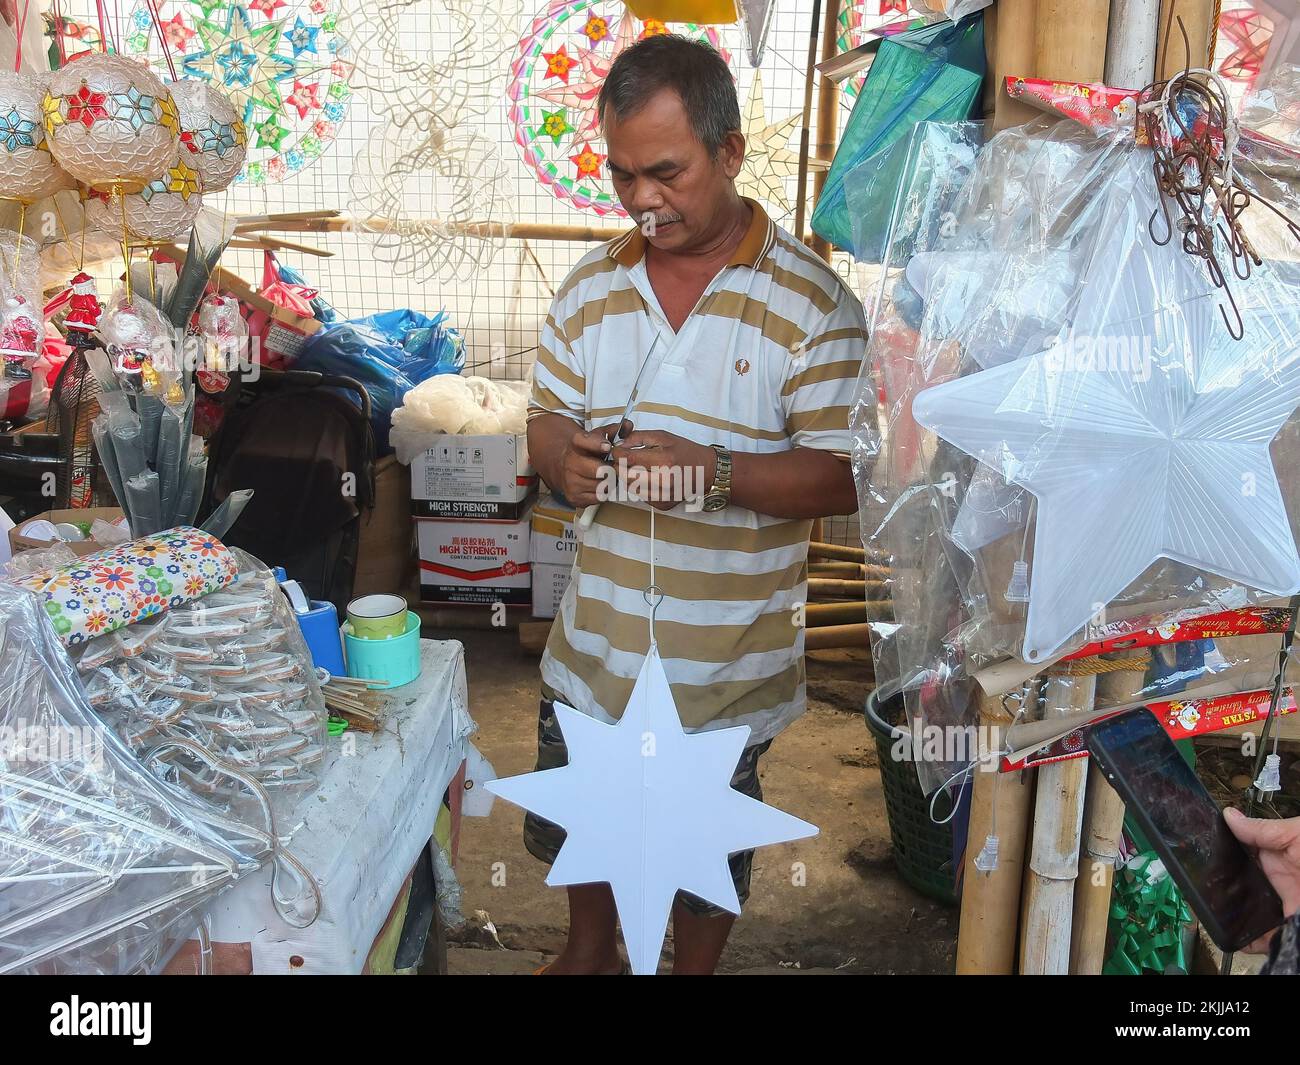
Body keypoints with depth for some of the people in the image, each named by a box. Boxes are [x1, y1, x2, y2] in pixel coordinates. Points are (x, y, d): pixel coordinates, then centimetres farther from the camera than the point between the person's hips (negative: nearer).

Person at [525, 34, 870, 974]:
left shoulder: (812, 303, -14)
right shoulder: (593, 288, 1)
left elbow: (844, 475, -16)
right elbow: (549, 417, 9)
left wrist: (713, 472, -31)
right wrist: (564, 460, -16)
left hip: (727, 661, -4)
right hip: (596, 645, 5)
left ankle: (695, 969, 48)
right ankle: (591, 949, 54)